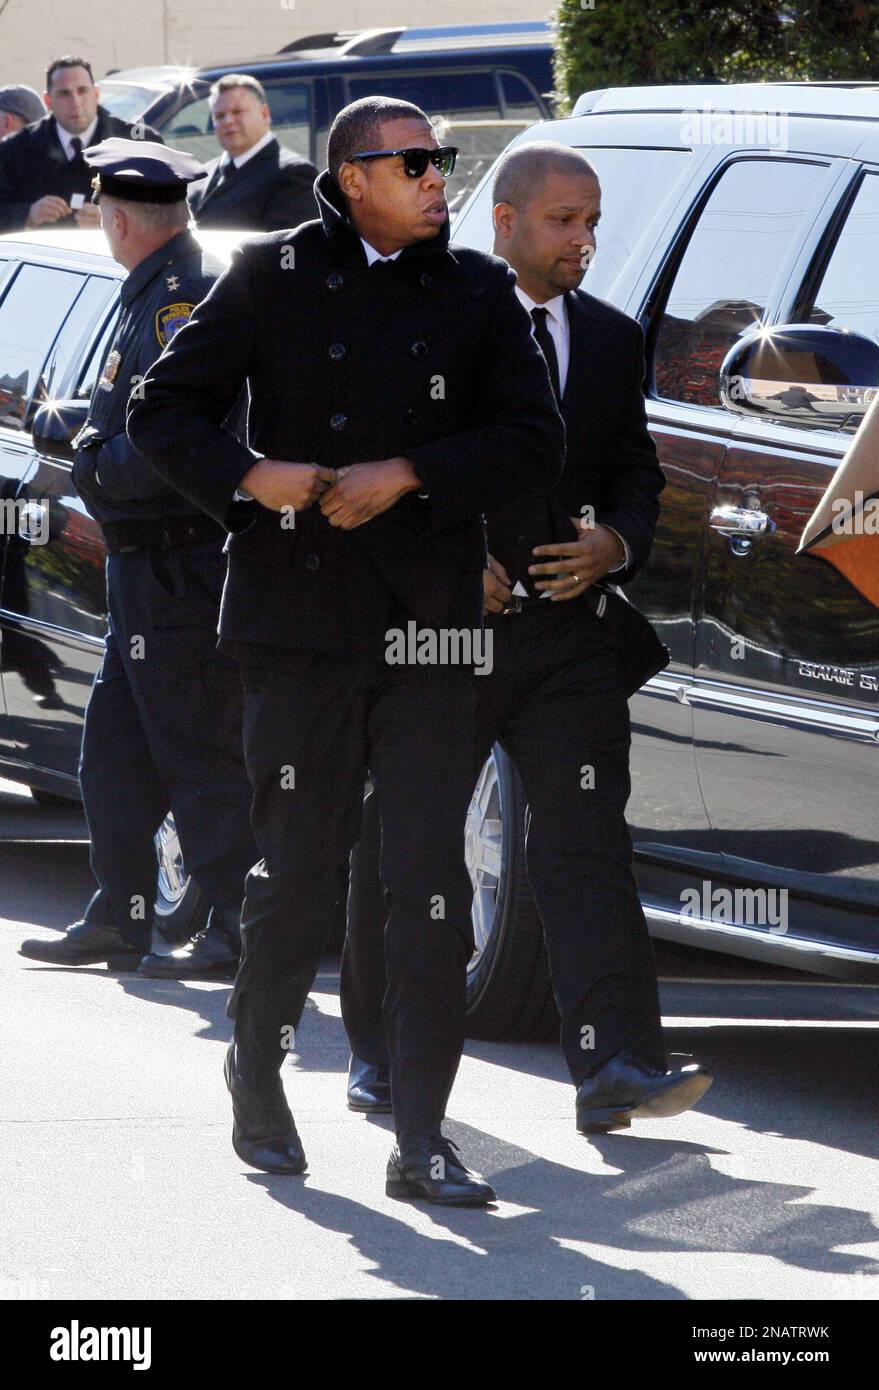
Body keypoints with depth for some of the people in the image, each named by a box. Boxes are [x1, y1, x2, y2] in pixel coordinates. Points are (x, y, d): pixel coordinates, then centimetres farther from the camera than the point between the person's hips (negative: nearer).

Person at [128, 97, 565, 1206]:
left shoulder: (478, 293, 9)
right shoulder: (271, 278, 5)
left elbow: (535, 444, 3)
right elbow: (164, 409, 7)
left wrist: (407, 476, -10)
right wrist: (249, 477, -10)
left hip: (431, 622, 1)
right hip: (301, 620, -1)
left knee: (431, 884, -6)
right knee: (296, 873, 5)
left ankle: (422, 1141, -5)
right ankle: (256, 1067, 31)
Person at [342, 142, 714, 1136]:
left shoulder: (610, 341, 13)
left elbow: (636, 473, 15)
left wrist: (614, 545, -6)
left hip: (567, 633, 3)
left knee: (586, 842, -8)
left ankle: (615, 1064, -16)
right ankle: (380, 1054, 21)